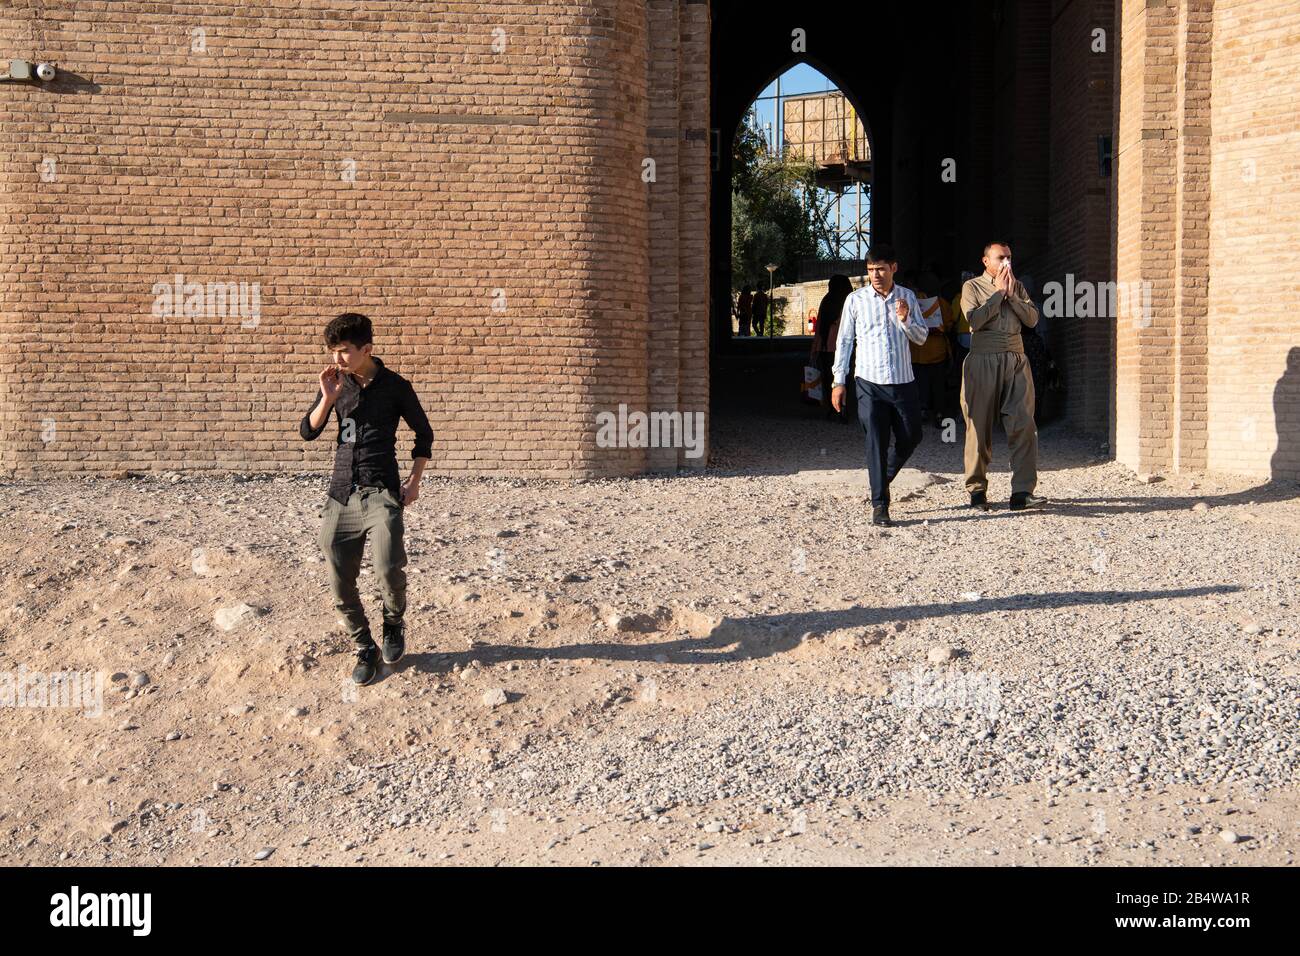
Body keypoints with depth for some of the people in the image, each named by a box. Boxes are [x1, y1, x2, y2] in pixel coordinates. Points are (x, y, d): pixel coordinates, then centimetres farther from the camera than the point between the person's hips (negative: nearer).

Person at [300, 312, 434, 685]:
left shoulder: (395, 386, -4)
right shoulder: (337, 383, 6)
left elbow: (424, 434, 8)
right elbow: (308, 432, 4)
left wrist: (414, 481, 1)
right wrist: (328, 398, -11)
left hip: (381, 491, -4)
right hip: (341, 494, 4)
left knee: (388, 567, -23)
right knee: (341, 584, 1)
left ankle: (394, 624, 8)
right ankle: (365, 650, 21)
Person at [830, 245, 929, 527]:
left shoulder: (907, 297, 6)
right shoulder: (856, 300, 0)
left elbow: (921, 337, 7)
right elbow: (844, 341, 4)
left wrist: (905, 320, -13)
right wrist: (839, 381, 1)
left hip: (903, 381, 3)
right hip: (869, 382, -3)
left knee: (911, 436, 8)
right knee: (876, 442, -6)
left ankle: (883, 479, 34)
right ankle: (879, 504, -3)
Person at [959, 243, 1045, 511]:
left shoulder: (1017, 286, 18)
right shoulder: (972, 286, 5)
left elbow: (1032, 318, 6)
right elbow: (975, 320, -11)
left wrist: (1012, 295, -4)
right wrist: (999, 292, -5)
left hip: (1016, 360, 3)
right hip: (983, 360, -3)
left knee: (1023, 424, -8)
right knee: (979, 426, 0)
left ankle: (1022, 491, -10)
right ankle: (977, 491, 10)